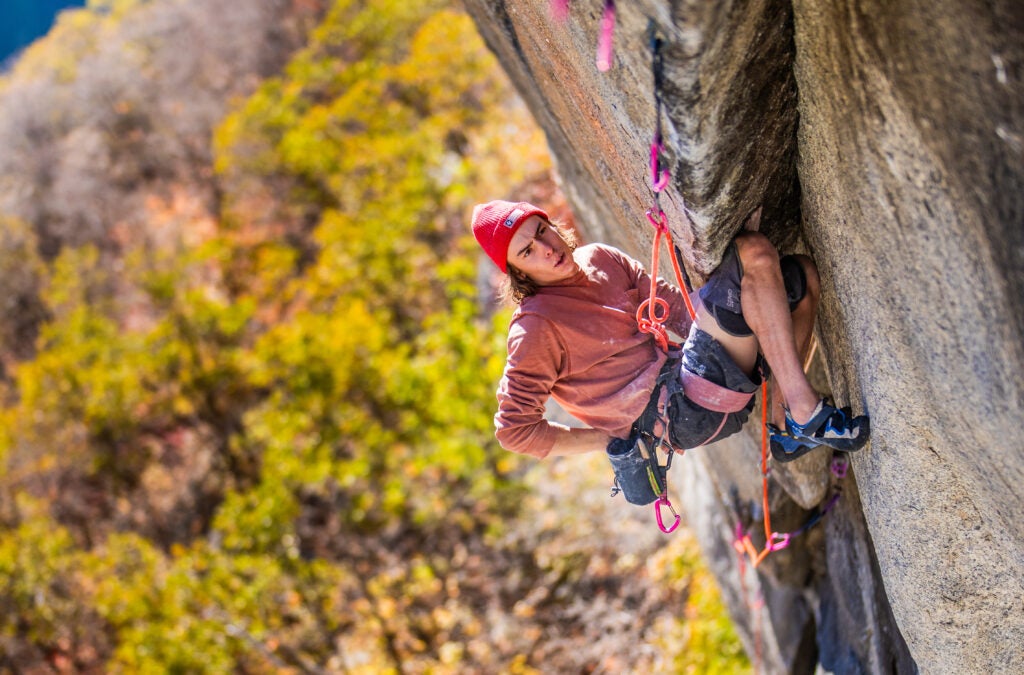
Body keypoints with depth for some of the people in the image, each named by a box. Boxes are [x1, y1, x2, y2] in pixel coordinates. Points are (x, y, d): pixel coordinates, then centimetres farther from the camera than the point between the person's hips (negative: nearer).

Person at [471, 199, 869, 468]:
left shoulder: (598, 259, 15)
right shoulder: (535, 328, -8)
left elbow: (671, 305, 20)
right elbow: (515, 429, -9)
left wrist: (726, 330, 4)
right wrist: (612, 440, -4)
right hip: (684, 411, -8)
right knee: (752, 253, -21)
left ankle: (787, 430, -3)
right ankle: (806, 415, -24)